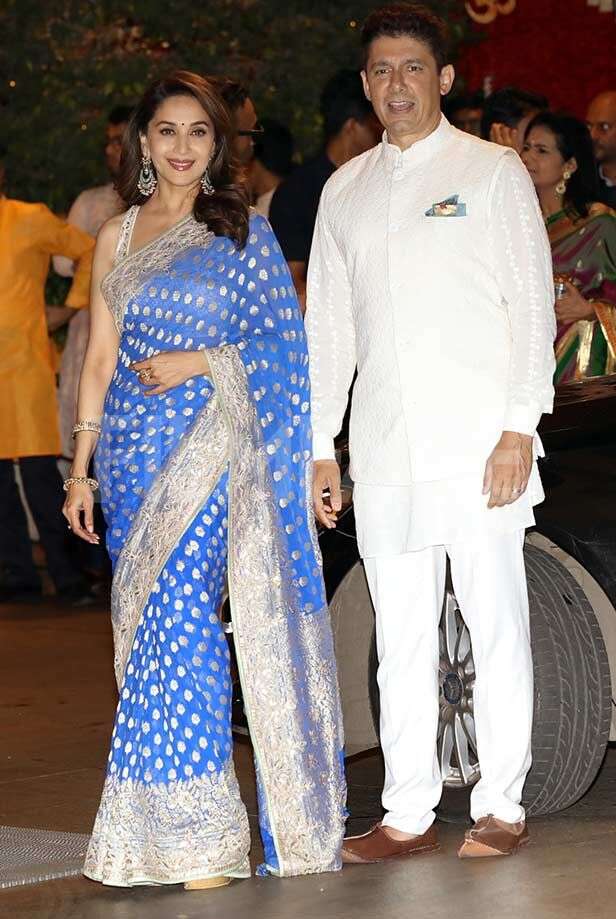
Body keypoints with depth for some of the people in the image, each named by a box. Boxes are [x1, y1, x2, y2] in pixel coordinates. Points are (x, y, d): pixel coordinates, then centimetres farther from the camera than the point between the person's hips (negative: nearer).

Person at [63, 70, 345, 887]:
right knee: (149, 623, 1)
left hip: (211, 447, -4)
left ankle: (198, 836, -12)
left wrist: (201, 363, -13)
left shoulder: (243, 230, 4)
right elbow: (101, 359, 14)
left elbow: (283, 344, 1)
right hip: (137, 450, 4)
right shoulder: (118, 238, 14)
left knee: (177, 615, -15)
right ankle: (159, 828, 7)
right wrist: (81, 468, 9)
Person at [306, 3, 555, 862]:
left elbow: (531, 302, -1)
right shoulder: (344, 190, 15)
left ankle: (500, 806, 7)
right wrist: (319, 447, 11)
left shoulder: (494, 171, 4)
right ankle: (408, 814, 11)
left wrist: (519, 427, -10)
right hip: (384, 452, 4)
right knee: (401, 637, 6)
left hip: (478, 441, -4)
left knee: (496, 624, -1)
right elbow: (327, 325, 17)